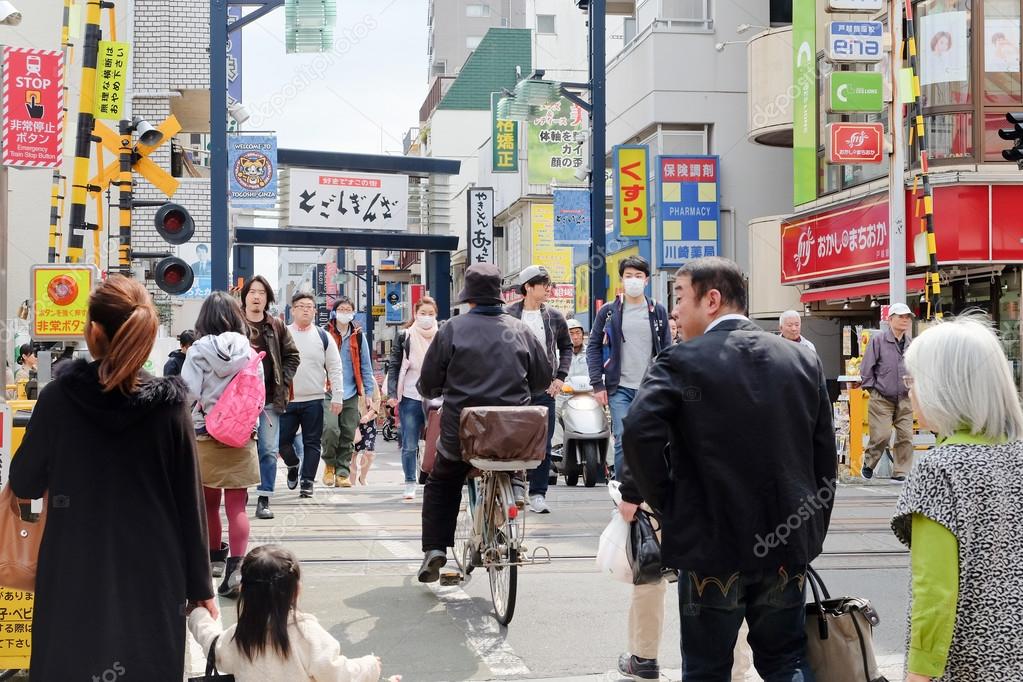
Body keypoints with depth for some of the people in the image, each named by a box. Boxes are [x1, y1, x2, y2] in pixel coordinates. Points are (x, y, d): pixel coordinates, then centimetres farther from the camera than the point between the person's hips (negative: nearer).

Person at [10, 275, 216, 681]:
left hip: (74, 575, 0)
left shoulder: (57, 399, -9)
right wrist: (200, 586, 5)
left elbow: (24, 485, 2)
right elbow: (189, 503, -4)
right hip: (151, 577, 0)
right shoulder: (170, 405, -9)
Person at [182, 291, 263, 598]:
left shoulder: (198, 351, -8)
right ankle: (235, 568, -12)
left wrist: (185, 434, 5)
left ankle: (215, 555, 34)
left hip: (206, 437, 0)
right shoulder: (249, 351, -3)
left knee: (209, 503, 18)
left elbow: (188, 396, -9)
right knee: (237, 507, 0)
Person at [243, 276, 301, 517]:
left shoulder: (277, 327, 9)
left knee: (269, 450, 0)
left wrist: (283, 381, 4)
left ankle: (264, 498, 6)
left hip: (270, 398, 2)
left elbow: (292, 356, 15)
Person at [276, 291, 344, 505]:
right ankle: (293, 465, 32)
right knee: (282, 440, 3)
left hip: (314, 400, 0)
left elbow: (335, 369, 3)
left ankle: (307, 482, 11)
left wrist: (337, 397, -3)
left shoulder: (324, 337, 3)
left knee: (312, 443, 2)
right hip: (286, 400, 0)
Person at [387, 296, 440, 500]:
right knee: (409, 446, 2)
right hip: (410, 397, -1)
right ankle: (410, 484, 11)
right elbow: (394, 366, 3)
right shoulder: (404, 337, 4)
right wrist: (392, 394, -6)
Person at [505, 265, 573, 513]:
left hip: (544, 389, 2)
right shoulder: (507, 315, -1)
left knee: (543, 444, 0)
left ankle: (537, 493, 7)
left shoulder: (554, 317, 7)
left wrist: (560, 376, 6)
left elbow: (566, 347, 17)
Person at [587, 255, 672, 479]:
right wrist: (597, 384, -3)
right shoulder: (608, 311, 5)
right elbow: (593, 347, 6)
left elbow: (666, 351, 11)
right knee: (622, 441, -9)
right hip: (620, 388, -1)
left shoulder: (657, 311, 9)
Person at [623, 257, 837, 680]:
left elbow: (640, 434, -24)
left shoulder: (680, 362, -10)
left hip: (711, 547, -4)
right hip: (788, 548, 4)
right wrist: (813, 534, 12)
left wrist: (664, 504, -8)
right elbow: (825, 455, 5)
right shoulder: (803, 361, 4)